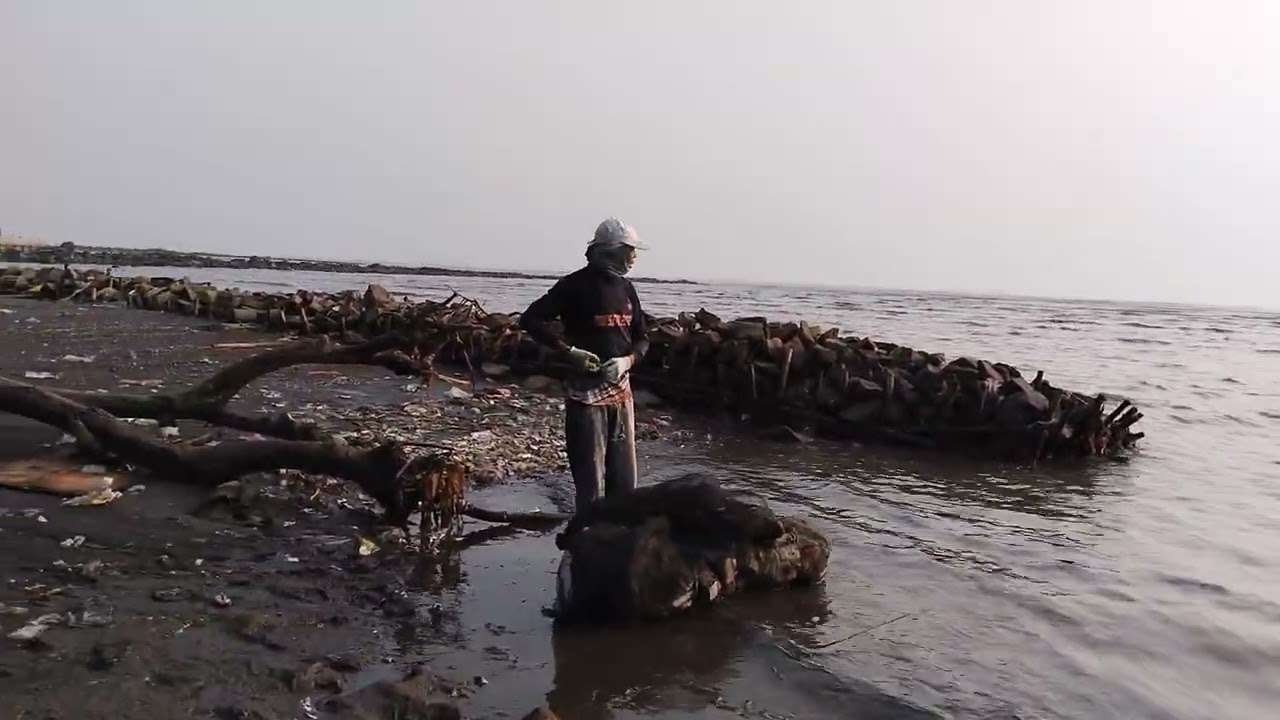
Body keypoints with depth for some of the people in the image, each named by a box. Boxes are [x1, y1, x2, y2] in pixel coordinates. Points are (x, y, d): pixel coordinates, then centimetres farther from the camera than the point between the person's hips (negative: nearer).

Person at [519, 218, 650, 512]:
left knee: (624, 478, 10)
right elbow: (530, 319, -10)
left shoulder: (626, 288, 10)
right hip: (585, 391, -6)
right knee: (590, 480, -3)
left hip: (621, 391, 6)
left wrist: (627, 360, -6)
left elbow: (641, 338, 15)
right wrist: (569, 351, -17)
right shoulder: (576, 284, -8)